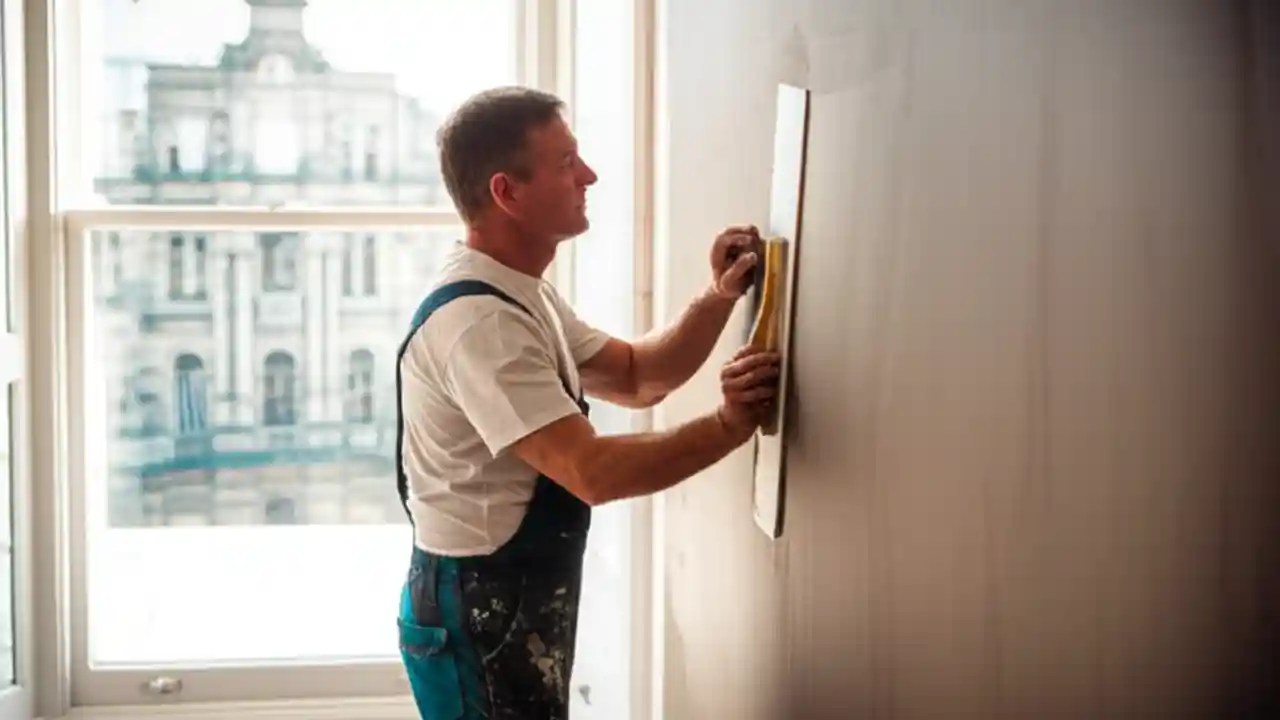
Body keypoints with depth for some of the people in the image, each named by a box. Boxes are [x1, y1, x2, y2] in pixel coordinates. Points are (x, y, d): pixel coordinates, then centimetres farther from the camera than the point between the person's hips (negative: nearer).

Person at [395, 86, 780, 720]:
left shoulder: (522, 296, 9)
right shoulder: (477, 320, -25)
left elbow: (635, 376, 14)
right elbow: (593, 472, -31)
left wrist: (719, 298, -1)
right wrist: (729, 425, -23)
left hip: (519, 601, 10)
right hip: (478, 614, -10)